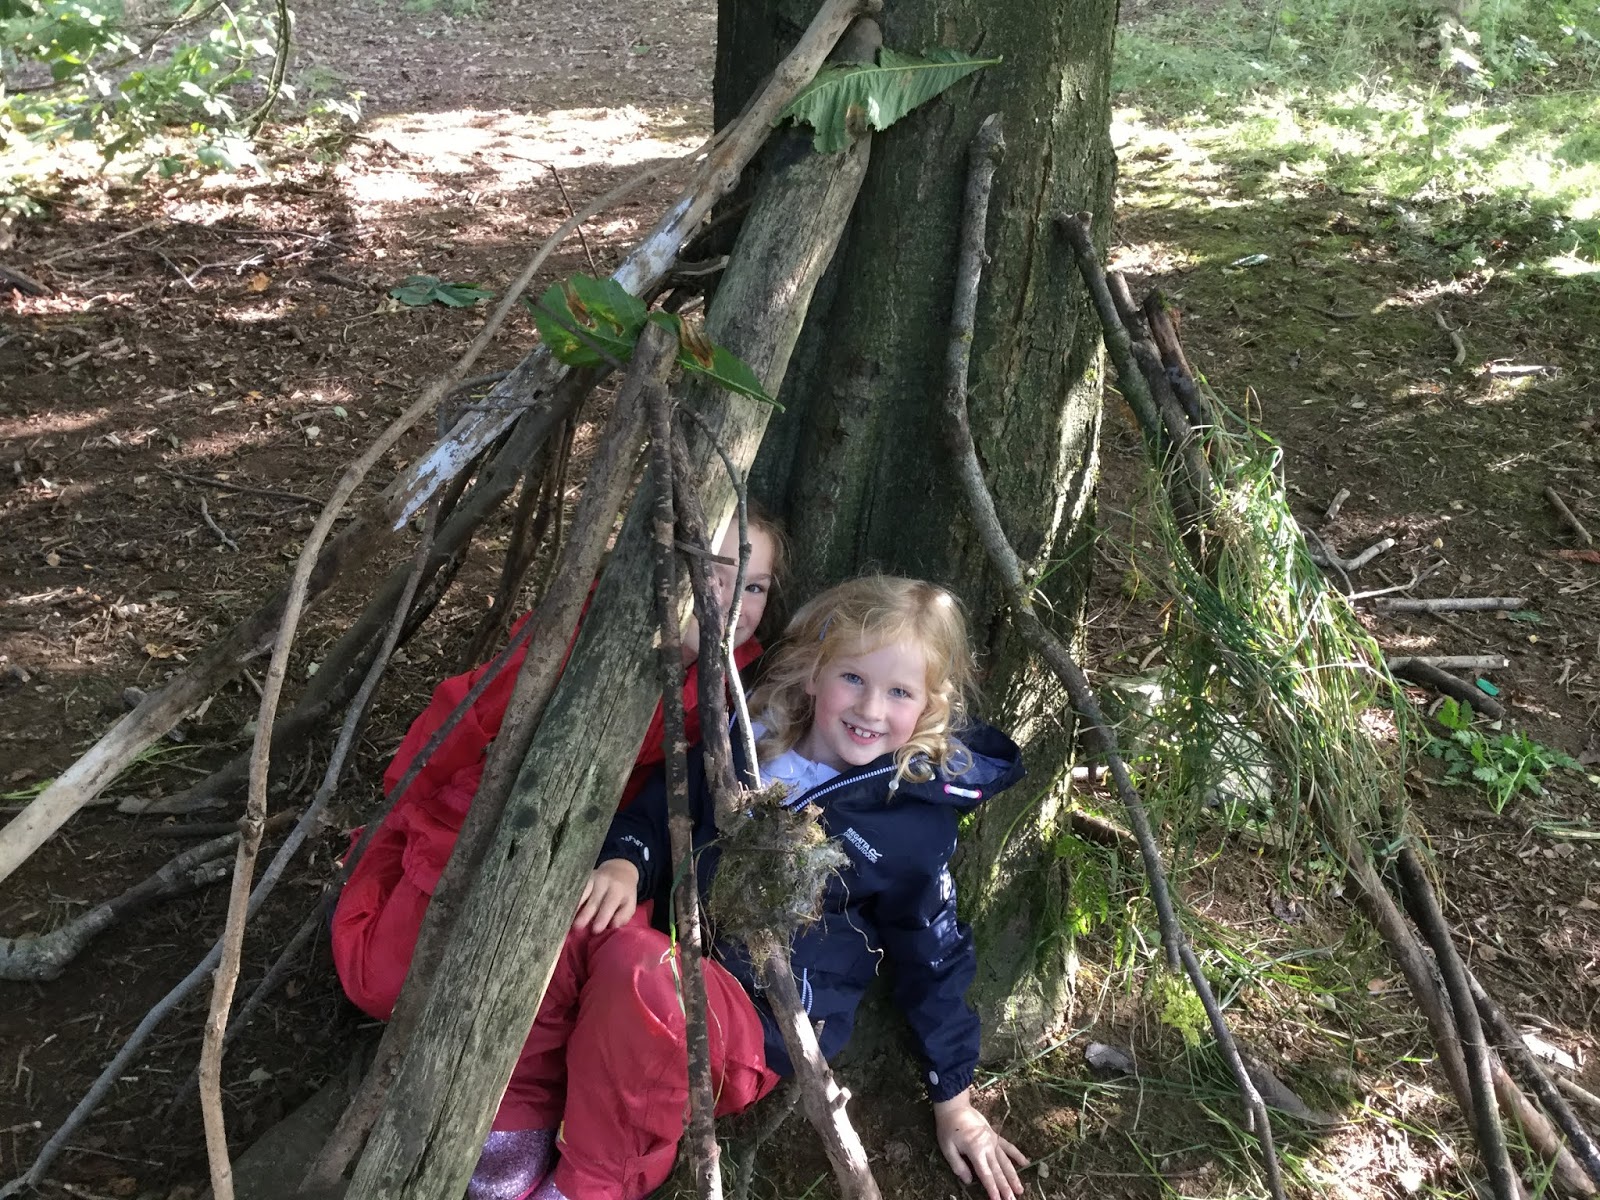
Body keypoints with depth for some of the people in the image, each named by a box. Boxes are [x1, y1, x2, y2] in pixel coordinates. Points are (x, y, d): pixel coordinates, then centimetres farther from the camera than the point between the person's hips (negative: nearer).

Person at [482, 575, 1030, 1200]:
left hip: (761, 1024, -4)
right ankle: (521, 1130, -12)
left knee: (638, 969, -36)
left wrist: (955, 1101, 8)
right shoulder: (747, 745, 5)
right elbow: (659, 811, 12)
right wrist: (624, 863, -11)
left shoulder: (918, 821, -5)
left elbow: (933, 962, 4)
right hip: (672, 945, 5)